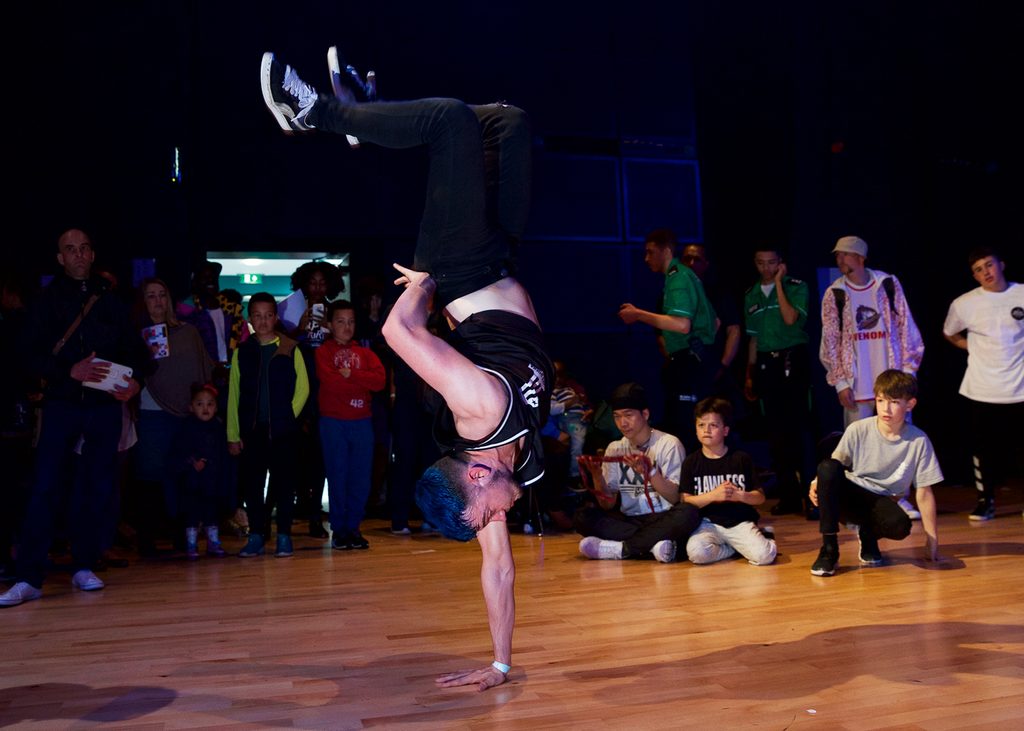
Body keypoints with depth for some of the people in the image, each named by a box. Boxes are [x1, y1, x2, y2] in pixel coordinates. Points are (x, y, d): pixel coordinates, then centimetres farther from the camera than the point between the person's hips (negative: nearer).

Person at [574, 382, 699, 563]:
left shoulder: (668, 444, -2)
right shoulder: (614, 449, 10)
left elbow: (675, 498, -9)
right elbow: (608, 505, 5)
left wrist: (649, 470, -23)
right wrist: (597, 475, -13)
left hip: (662, 520, -3)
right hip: (628, 521, 3)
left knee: (688, 513, -34)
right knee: (582, 516, -20)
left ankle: (619, 549, -26)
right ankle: (652, 544, -27)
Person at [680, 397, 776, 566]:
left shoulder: (742, 459, 5)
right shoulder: (691, 462, 5)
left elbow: (760, 497, 6)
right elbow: (685, 500, 0)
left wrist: (739, 495, -13)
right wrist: (713, 495, -13)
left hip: (741, 522, 0)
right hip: (708, 523, 1)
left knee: (765, 556, -26)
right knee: (696, 553, -31)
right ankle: (738, 547, -3)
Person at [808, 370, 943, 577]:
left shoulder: (919, 441, -10)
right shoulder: (858, 430, -11)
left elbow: (924, 493, -7)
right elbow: (833, 469, -3)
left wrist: (932, 541, -6)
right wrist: (818, 483, -27)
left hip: (882, 502, 0)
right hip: (849, 497, 1)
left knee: (901, 525, -37)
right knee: (828, 467, -32)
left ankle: (869, 534, 4)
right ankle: (829, 548, -21)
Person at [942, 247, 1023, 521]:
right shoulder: (964, 303, -1)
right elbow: (949, 334, 16)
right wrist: (977, 349, 4)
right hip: (981, 390, 0)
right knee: (983, 448, 6)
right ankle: (985, 500, 18)